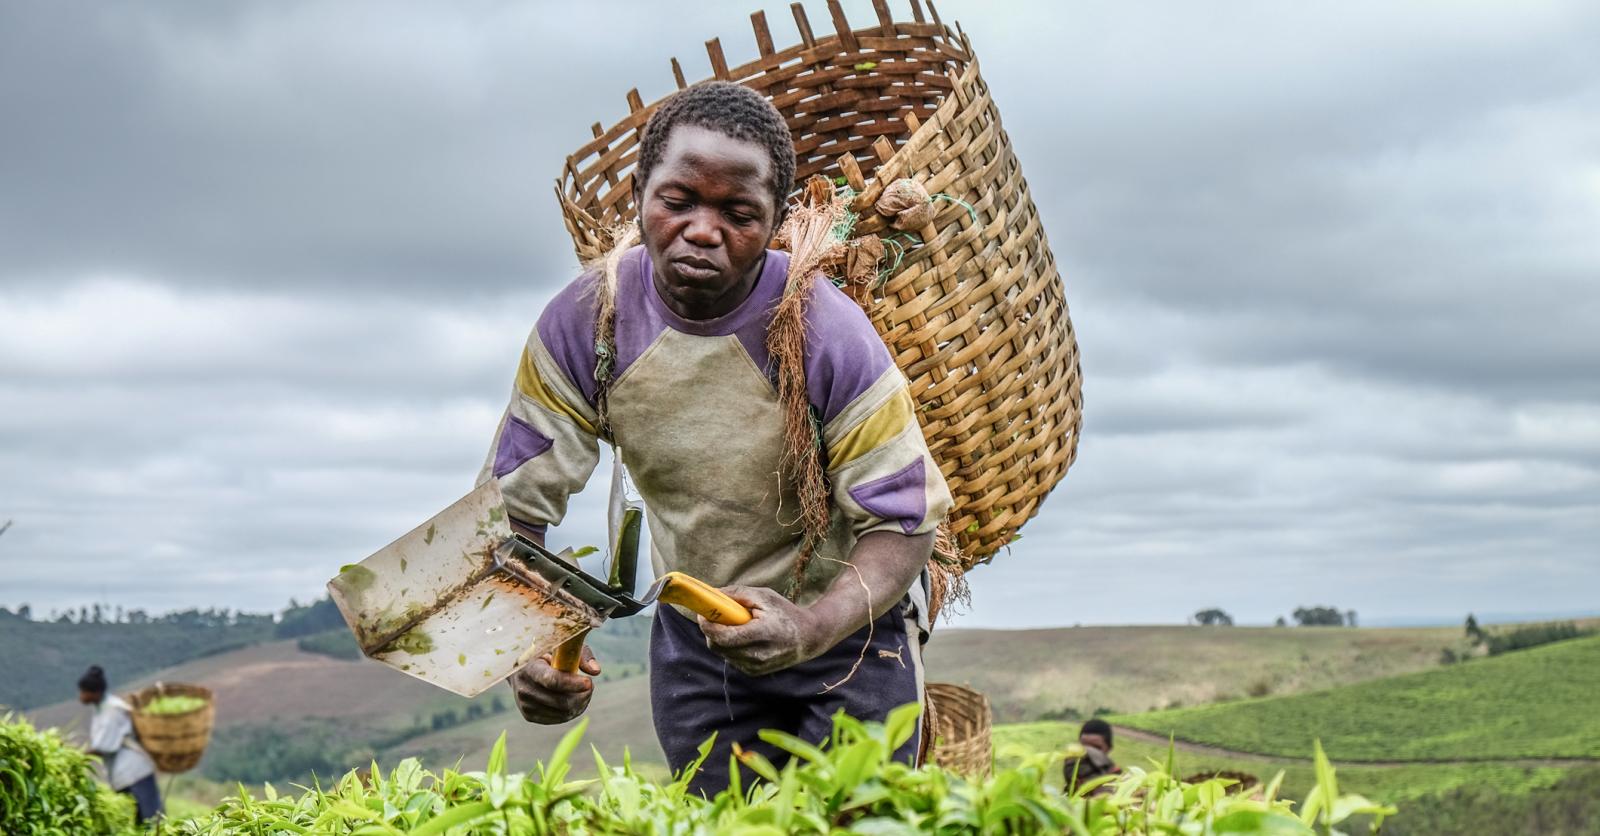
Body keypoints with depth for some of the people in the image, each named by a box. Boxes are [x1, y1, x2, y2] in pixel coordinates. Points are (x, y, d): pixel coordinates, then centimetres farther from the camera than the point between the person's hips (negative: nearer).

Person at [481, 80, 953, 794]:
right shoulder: (585, 322, -17)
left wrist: (813, 627, -41)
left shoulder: (828, 335, -26)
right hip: (692, 636, 3)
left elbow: (903, 524, -21)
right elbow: (511, 504, -13)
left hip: (846, 628, -3)